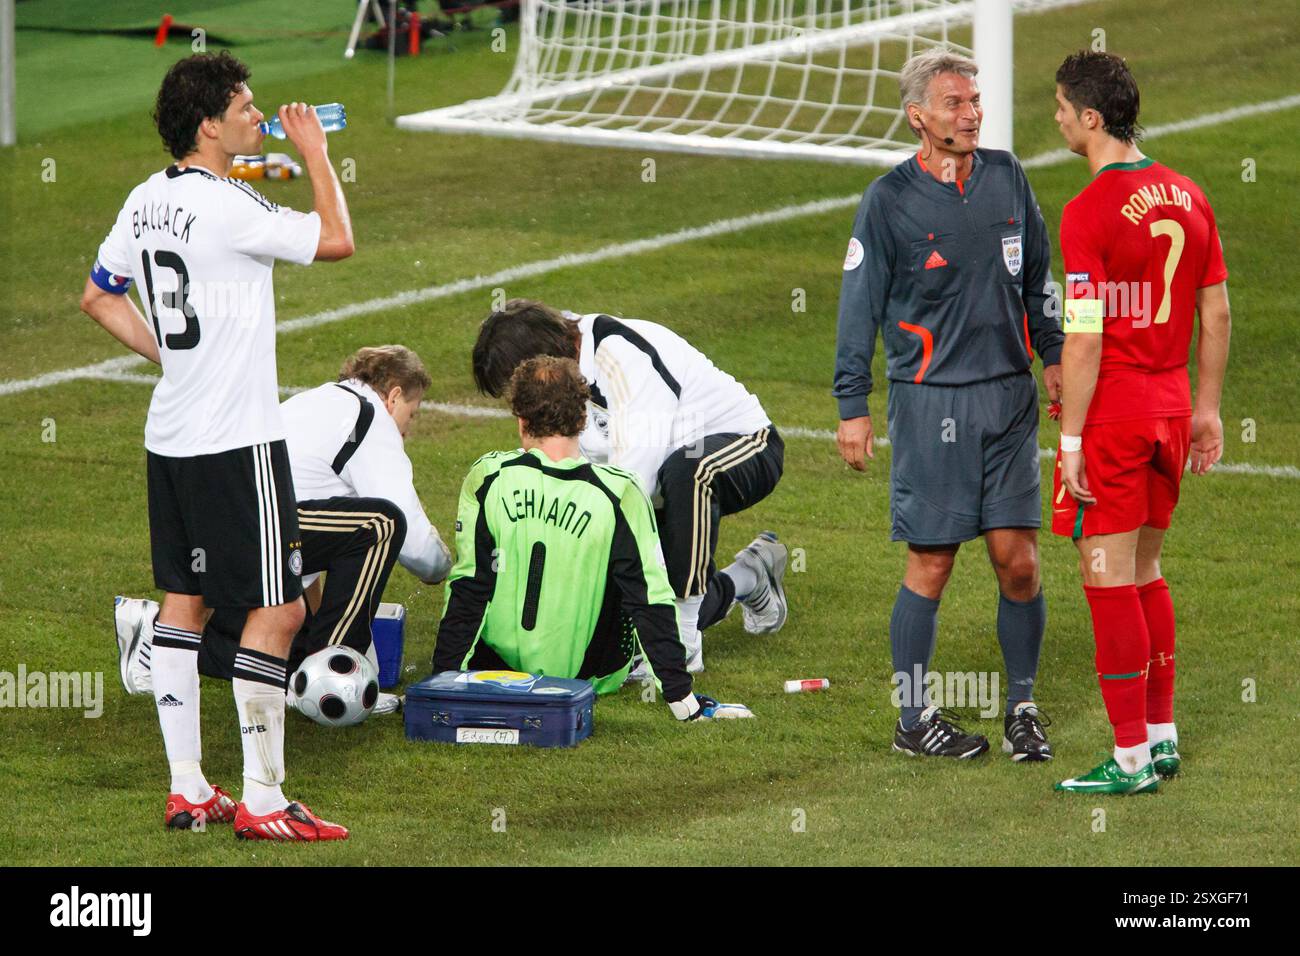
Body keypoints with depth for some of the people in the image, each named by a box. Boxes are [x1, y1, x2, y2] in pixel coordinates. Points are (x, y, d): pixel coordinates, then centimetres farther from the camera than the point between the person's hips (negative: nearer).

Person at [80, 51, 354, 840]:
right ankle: (262, 801, -5)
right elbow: (338, 240, -16)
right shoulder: (226, 207, -19)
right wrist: (315, 152, -4)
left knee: (184, 599, 13)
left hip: (171, 436, 9)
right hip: (236, 442, -9)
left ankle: (187, 789, 15)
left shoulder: (146, 201, 7)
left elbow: (97, 297, 19)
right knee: (277, 609, -4)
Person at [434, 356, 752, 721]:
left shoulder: (487, 478, -14)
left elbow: (466, 589, -11)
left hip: (497, 664, 2)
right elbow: (651, 599, -15)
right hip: (587, 673, -2)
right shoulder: (618, 493, -17)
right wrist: (682, 698, -10)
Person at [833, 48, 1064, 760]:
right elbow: (859, 305, -1)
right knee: (931, 566, -1)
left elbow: (1037, 275, 20)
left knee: (1017, 560, 0)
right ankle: (913, 720, 10)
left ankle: (1023, 707, 13)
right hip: (930, 400, -4)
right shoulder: (890, 200, -4)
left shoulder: (1007, 178, 8)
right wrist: (852, 407, -3)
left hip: (1009, 396, 4)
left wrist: (1052, 355, 15)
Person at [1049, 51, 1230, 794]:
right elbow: (1217, 314, 11)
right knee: (1146, 573, 19)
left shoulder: (1089, 211, -16)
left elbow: (1085, 337, -18)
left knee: (1110, 583, -2)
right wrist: (1207, 410, 18)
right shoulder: (1187, 197, 6)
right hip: (1170, 407, 8)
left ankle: (1133, 759, -1)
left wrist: (1072, 439, -14)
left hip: (1111, 410, -8)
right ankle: (1162, 739, 23)